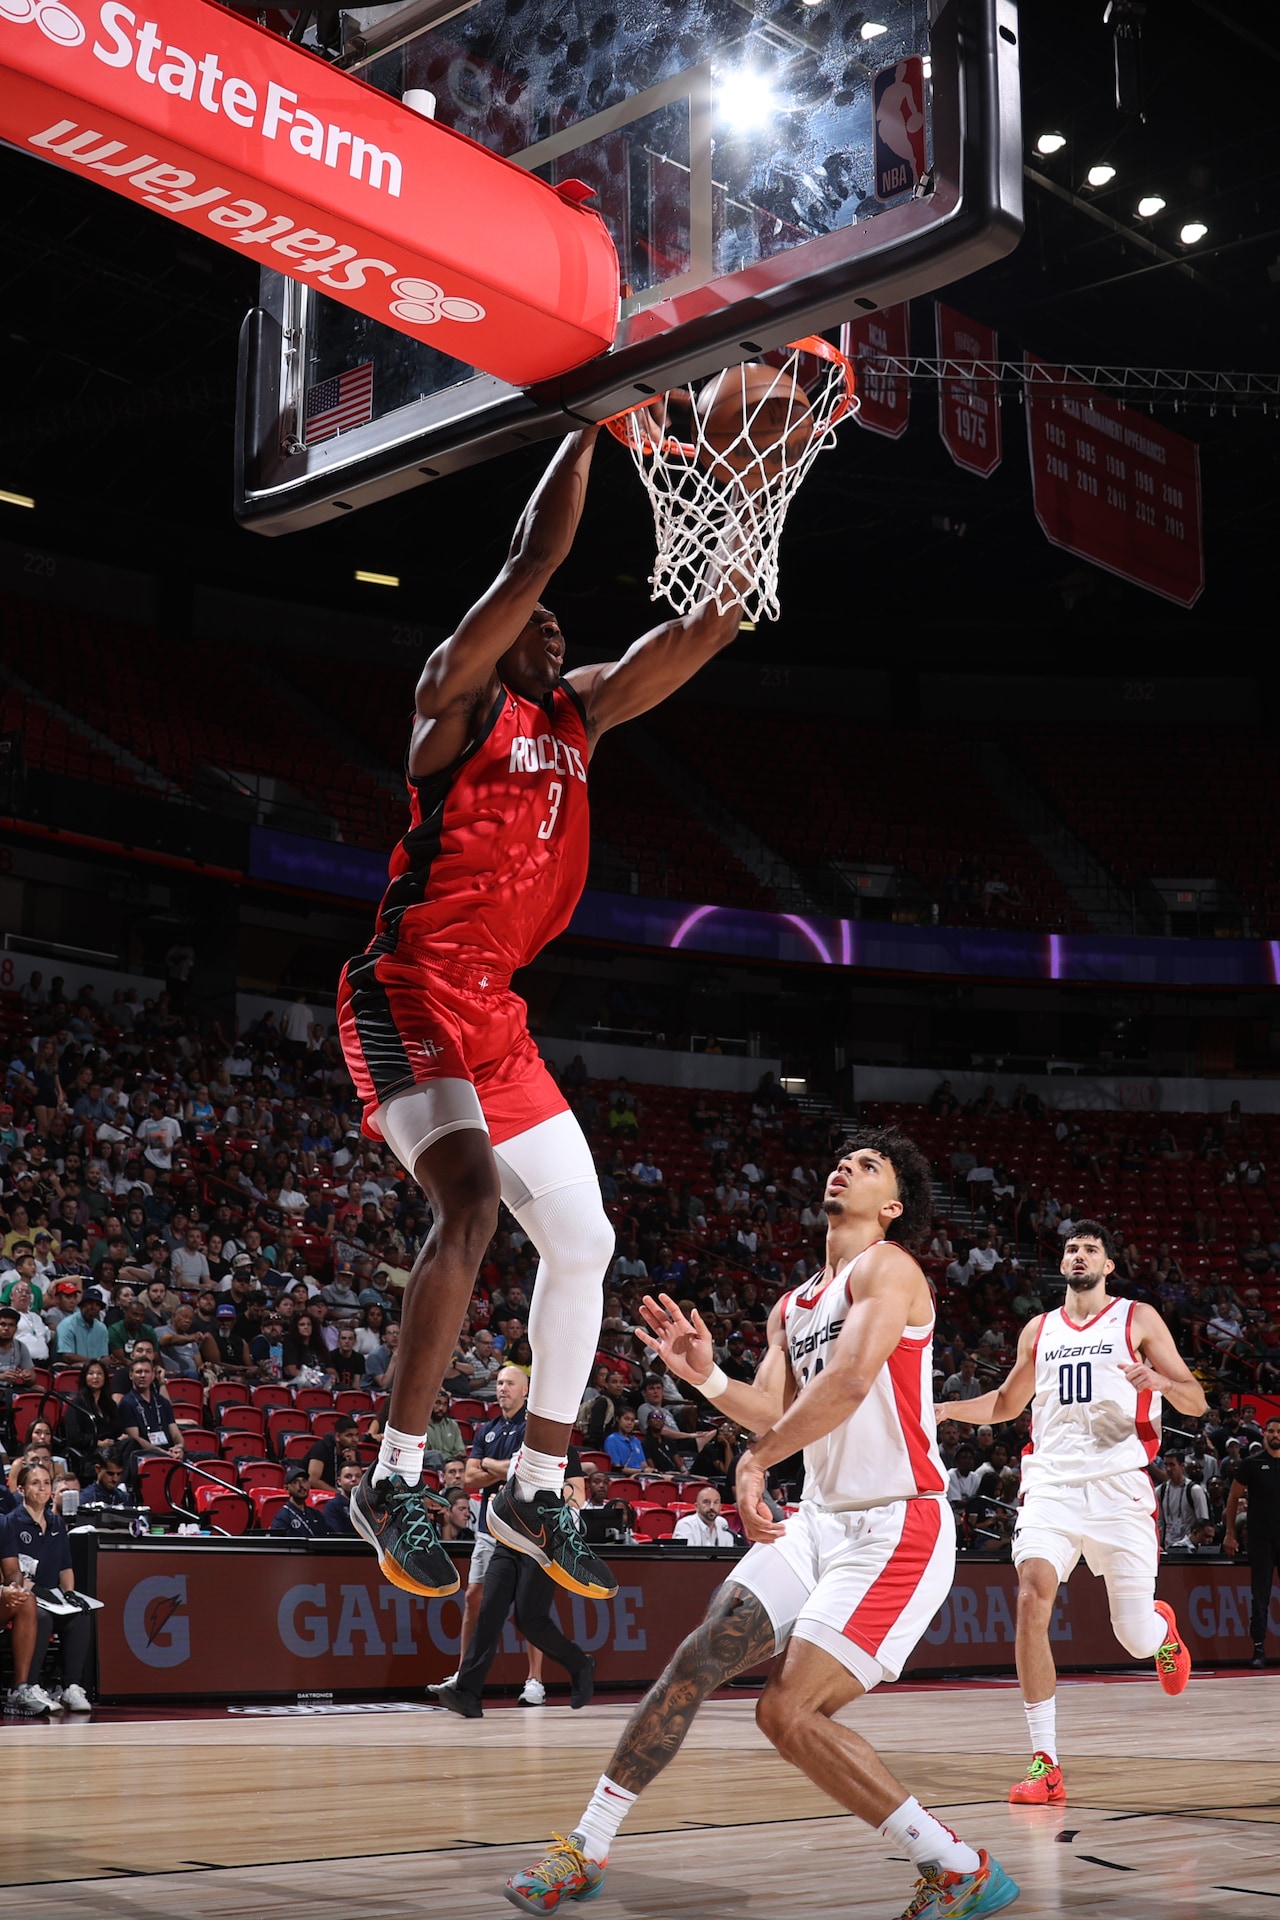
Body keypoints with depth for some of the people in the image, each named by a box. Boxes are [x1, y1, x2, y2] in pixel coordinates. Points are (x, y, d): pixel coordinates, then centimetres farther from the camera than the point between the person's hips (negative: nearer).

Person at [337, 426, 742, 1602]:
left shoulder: (578, 714, 16)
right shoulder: (457, 692, -3)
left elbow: (708, 627, 11)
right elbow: (537, 557, -14)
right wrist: (591, 423, -9)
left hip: (494, 1016, 9)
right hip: (408, 998, -8)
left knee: (584, 1243, 7)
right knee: (472, 1200, -28)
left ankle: (538, 1495, 20)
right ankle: (394, 1481, -18)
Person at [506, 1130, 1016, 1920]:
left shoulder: (887, 1268, -9)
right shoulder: (793, 1308, 18)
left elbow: (849, 1382, -24)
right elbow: (777, 1415, 12)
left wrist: (757, 1460, -15)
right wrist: (705, 1375, -3)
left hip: (897, 1530, -8)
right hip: (821, 1521, 8)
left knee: (790, 1713, -17)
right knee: (696, 1663, 0)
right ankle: (587, 1848, 10)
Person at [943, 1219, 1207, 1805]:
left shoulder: (1138, 1319, 5)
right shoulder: (1039, 1331, 15)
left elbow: (1195, 1402, 2)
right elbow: (1006, 1403, 28)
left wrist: (1159, 1381, -20)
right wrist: (944, 1409, 12)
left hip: (1119, 1487, -2)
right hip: (1052, 1484, 2)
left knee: (1137, 1639, 1)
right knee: (1032, 1602, -20)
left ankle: (1162, 1628, 42)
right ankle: (1045, 1764, -14)